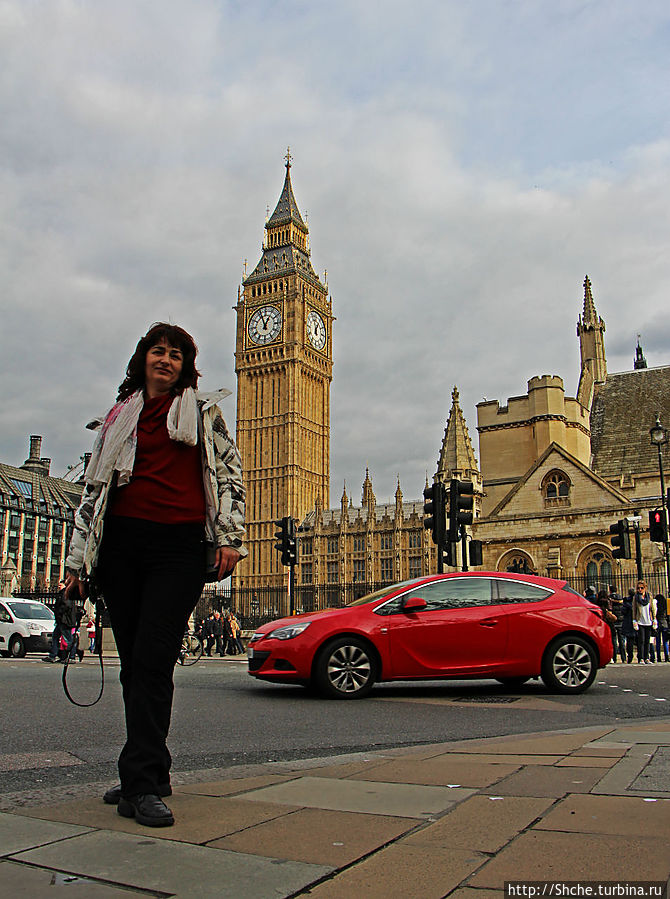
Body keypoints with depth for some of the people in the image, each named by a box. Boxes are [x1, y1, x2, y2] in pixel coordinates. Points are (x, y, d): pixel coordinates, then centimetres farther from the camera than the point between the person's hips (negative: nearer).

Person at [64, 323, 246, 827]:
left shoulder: (203, 411, 12)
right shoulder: (117, 417, 18)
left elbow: (229, 472, 8)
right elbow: (95, 488, 17)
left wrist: (229, 537, -3)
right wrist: (79, 561, 13)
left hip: (180, 546, -3)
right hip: (121, 544, 3)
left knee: (153, 661, -11)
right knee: (134, 663, 5)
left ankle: (142, 784, -8)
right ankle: (150, 775, 16)